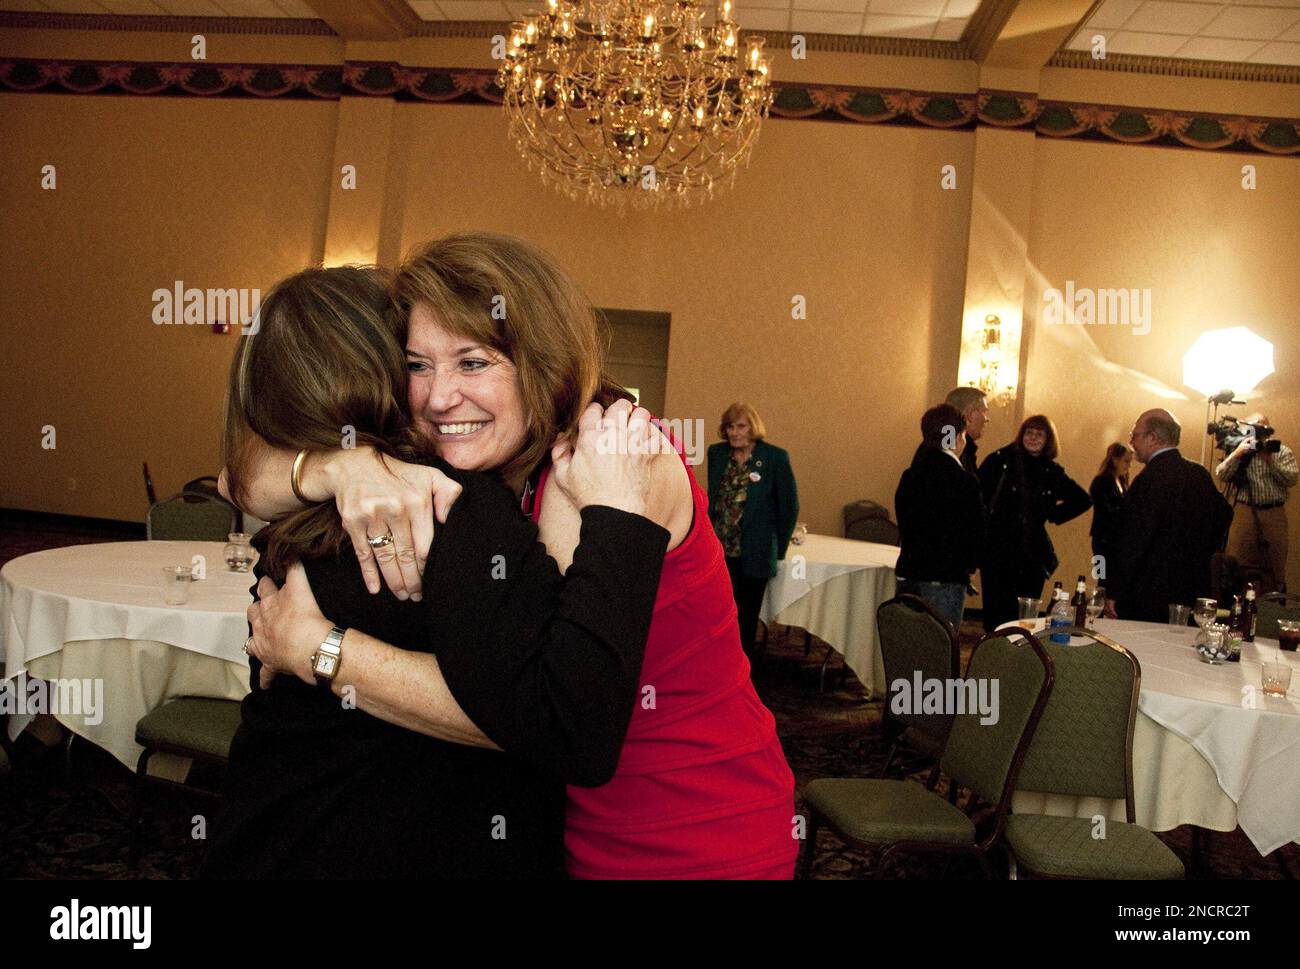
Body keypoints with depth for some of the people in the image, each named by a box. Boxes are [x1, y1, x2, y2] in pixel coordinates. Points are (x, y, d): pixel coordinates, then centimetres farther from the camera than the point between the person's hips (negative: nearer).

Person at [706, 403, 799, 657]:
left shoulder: (776, 458, -7)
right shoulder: (716, 453, 6)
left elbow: (789, 506, -1)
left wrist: (779, 548, 3)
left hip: (753, 556, -3)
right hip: (718, 551, 3)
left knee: (745, 621, 7)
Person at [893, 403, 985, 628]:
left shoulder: (909, 476, 4)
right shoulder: (965, 483, -12)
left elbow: (904, 527, 10)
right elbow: (976, 536, -7)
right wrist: (967, 565, 11)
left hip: (907, 575, 6)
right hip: (945, 581, -5)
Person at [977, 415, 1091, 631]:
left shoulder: (1052, 472, 10)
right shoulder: (1000, 460, 0)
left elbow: (1083, 500, 23)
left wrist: (1055, 514, 14)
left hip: (1033, 555, 3)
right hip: (997, 551, -3)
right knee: (997, 614, -4)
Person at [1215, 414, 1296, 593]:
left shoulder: (1282, 451, 7)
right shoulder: (1240, 450, 8)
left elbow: (1292, 479, -6)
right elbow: (1221, 476, -4)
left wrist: (1271, 460, -15)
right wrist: (1236, 453, -14)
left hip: (1274, 512, 0)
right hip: (1245, 511, 0)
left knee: (1274, 563, 7)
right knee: (1237, 560, -4)